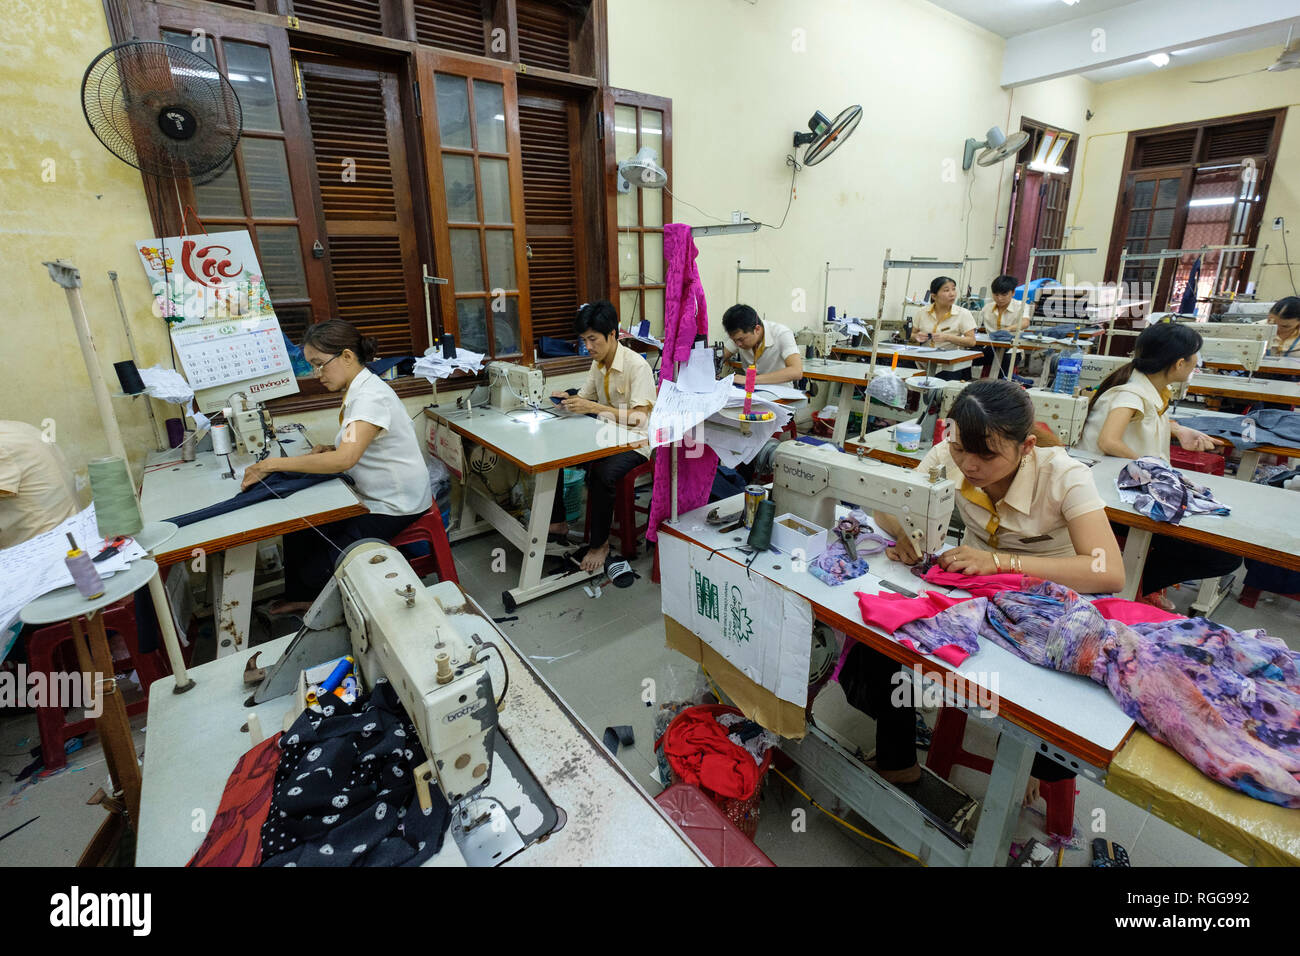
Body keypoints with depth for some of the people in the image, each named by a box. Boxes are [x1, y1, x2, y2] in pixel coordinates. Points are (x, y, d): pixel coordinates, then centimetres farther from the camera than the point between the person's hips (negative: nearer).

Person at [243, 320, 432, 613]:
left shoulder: (371, 396, -23)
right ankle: (300, 598, 27)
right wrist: (331, 449, 2)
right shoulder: (358, 389, 8)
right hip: (369, 495, 10)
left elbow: (345, 459, -34)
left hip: (394, 506, -10)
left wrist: (273, 464, -28)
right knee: (297, 529, 7)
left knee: (316, 572, -11)